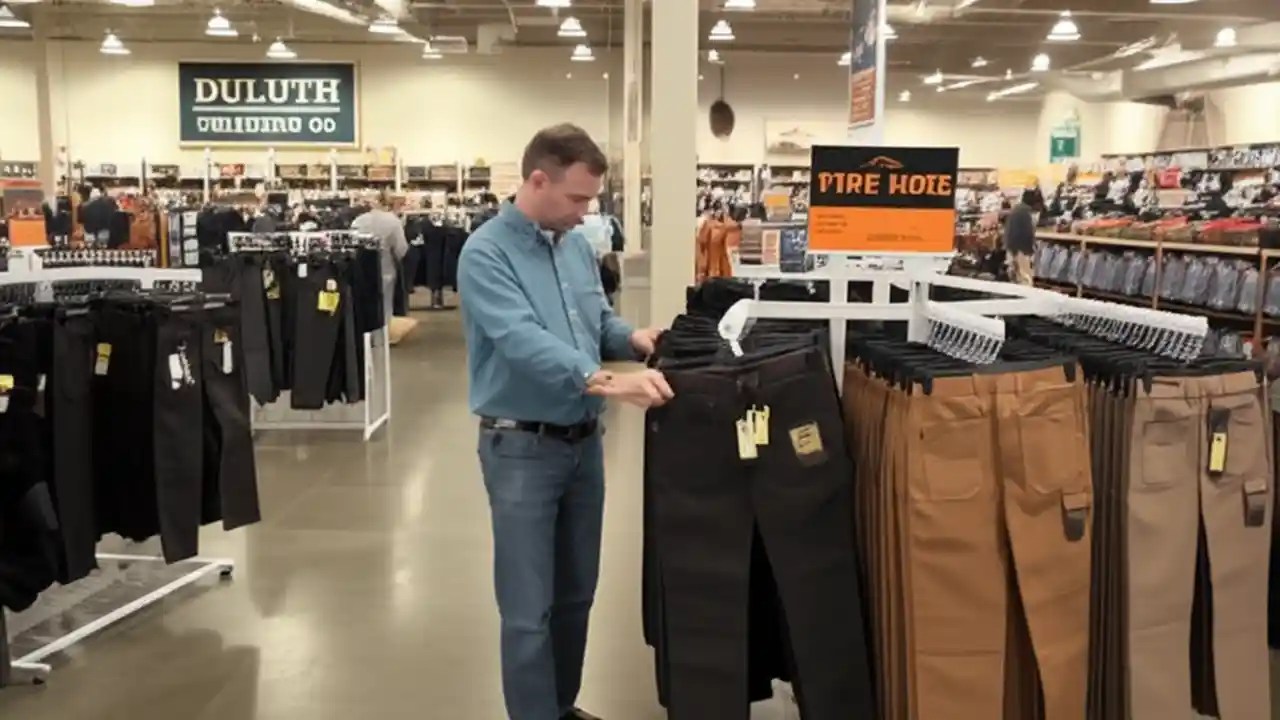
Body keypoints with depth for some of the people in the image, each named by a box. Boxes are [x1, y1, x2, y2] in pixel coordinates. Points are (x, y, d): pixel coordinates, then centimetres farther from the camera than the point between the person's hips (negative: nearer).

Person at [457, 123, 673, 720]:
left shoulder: (578, 246, 7)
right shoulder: (486, 253, -17)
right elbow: (523, 340, -30)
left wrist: (633, 338, -8)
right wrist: (607, 381, -41)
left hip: (584, 441, 7)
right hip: (522, 448, -7)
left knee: (576, 595, 18)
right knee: (529, 609, 0)